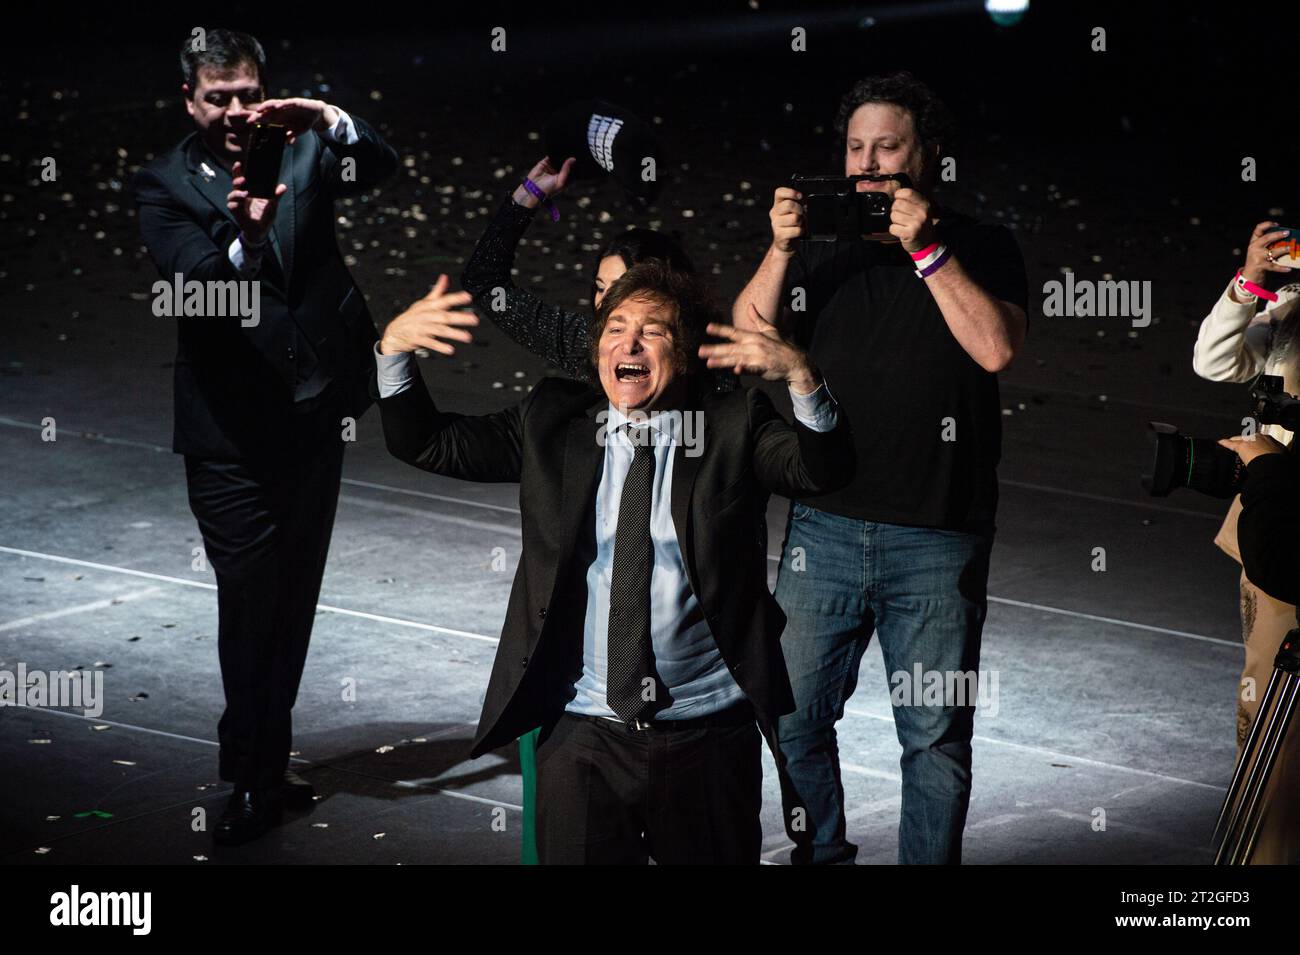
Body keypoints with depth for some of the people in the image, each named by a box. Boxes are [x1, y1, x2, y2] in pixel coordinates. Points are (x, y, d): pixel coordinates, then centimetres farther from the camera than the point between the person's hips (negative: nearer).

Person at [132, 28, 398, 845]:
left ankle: (264, 768, 26)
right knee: (250, 601, -4)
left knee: (293, 599, 13)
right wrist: (241, 239, -42)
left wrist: (329, 121, -29)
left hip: (315, 408, 4)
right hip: (233, 427, -4)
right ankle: (255, 777, 8)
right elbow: (192, 278, -20)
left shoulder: (303, 149, 5)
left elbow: (383, 167, -10)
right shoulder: (165, 184, -4)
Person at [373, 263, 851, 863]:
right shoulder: (553, 422, 7)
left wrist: (800, 377, -34)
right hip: (584, 732, 1)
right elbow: (428, 444, 6)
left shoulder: (734, 425, 0)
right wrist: (394, 348, -11)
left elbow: (823, 469, -16)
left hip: (709, 735, -1)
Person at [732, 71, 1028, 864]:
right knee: (794, 715, 6)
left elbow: (997, 347, -13)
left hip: (937, 538, -3)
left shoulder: (981, 248, 4)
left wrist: (926, 249, -17)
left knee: (935, 734, 3)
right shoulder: (820, 247, 11)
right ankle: (820, 854, 24)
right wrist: (781, 251, -12)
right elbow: (746, 341, 2)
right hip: (824, 524, 3)